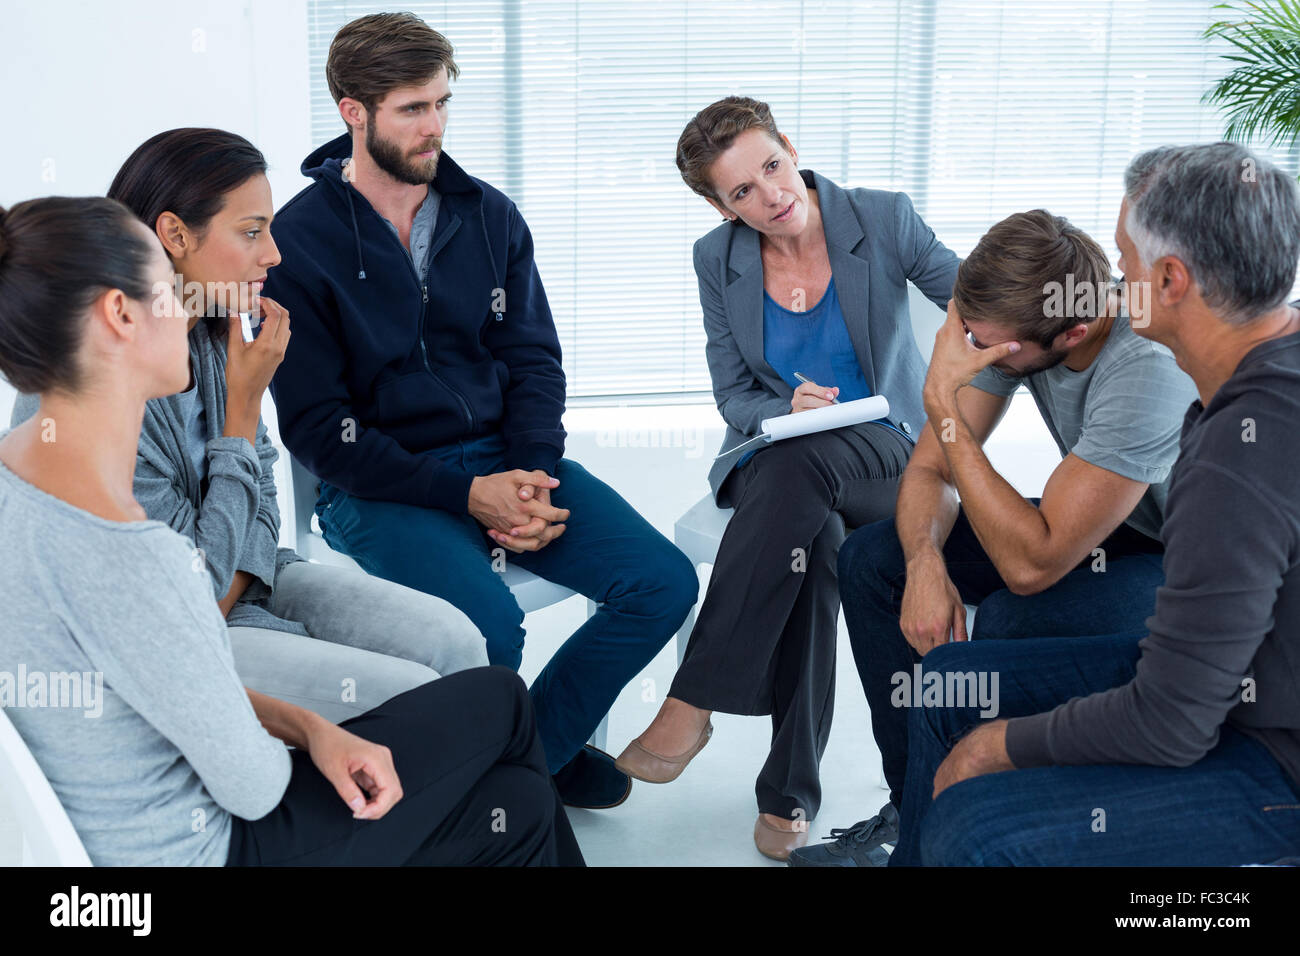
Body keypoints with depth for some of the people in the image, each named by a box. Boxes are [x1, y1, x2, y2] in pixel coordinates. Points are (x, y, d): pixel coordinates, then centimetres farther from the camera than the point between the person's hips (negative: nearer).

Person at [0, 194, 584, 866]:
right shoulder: (120, 554, -34)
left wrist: (313, 728, -2)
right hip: (201, 848, -8)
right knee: (498, 700, 9)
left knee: (520, 806, 15)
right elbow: (252, 788, -22)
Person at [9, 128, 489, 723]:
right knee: (414, 697, -18)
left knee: (454, 642, -8)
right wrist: (246, 402, -20)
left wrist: (223, 602, -10)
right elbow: (195, 581, -22)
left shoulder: (215, 335, -1)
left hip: (238, 584, 8)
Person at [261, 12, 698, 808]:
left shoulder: (490, 216, 8)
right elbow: (318, 427, -10)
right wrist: (465, 495, -17)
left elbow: (534, 360, 9)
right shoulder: (300, 241, -8)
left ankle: (542, 744, 12)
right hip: (380, 487, -5)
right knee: (489, 623, -31)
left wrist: (534, 474, -11)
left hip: (503, 455, 5)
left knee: (663, 581, -11)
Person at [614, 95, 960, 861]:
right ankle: (790, 791, -29)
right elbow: (734, 397, 5)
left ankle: (694, 698, -33)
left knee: (799, 462, -38)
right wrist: (788, 408, -18)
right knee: (815, 540, -37)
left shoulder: (885, 220, -5)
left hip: (885, 452, -1)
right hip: (773, 461, 2)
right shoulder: (719, 260, 2)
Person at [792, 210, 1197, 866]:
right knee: (870, 560, -4)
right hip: (1095, 527, 7)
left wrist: (945, 406, -37)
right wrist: (925, 562, -25)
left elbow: (1031, 564, -37)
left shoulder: (1148, 372, -36)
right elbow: (929, 471, -5)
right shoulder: (1005, 321, -14)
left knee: (1009, 623, -34)